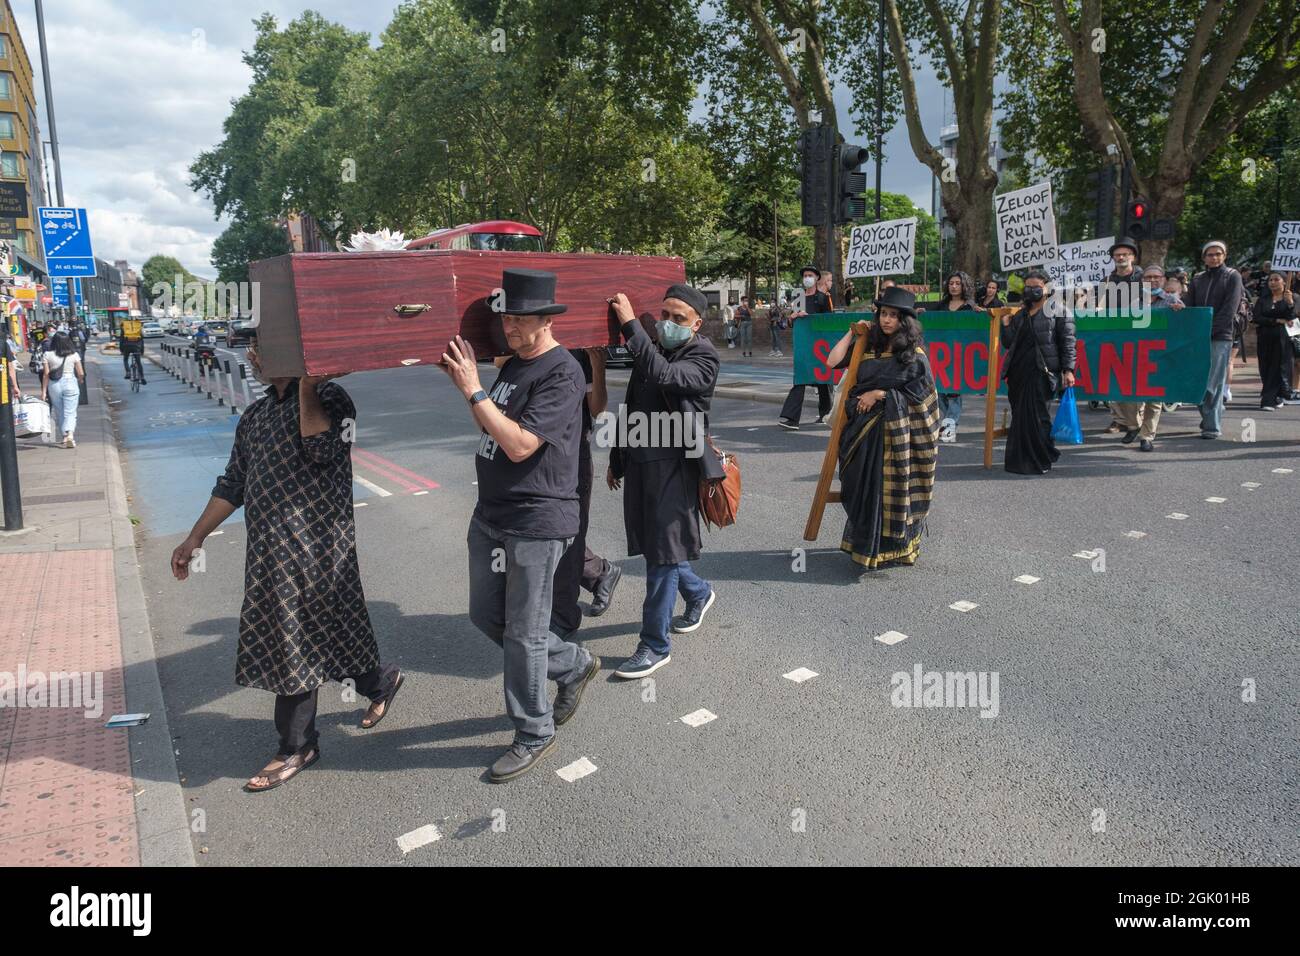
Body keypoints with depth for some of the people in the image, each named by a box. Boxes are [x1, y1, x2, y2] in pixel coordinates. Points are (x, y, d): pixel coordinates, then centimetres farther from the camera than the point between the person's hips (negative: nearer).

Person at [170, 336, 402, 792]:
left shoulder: (328, 396, -9)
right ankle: (380, 681, 34)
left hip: (314, 547, -7)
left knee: (297, 644, 4)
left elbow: (321, 451, -29)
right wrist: (195, 538, 17)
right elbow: (233, 484, 20)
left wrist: (307, 386, -29)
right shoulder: (255, 415, 15)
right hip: (268, 551, 7)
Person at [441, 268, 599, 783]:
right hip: (490, 517, 9)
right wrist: (463, 377, 8)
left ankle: (534, 735, 21)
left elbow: (519, 444, -24)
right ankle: (574, 665, 37)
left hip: (537, 524, -9)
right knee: (486, 617, 18)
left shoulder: (562, 373, -16)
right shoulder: (513, 363, 11)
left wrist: (473, 390, -21)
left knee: (523, 634, 2)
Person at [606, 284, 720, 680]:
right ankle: (699, 593, 44)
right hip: (640, 464, 7)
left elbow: (664, 375, -30)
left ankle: (655, 646, 6)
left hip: (675, 467, -7)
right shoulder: (652, 352, 13)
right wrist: (617, 460, 21)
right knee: (654, 546, 17)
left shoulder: (702, 357, -9)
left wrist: (630, 324, -31)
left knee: (663, 554, -4)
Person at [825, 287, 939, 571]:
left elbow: (917, 393, -6)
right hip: (864, 428, 4)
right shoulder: (868, 346, 11)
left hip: (896, 430, -3)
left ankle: (891, 547, 11)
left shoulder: (914, 355, 0)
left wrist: (880, 394, -11)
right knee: (864, 487, 4)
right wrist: (852, 333, 7)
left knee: (892, 487, -2)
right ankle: (865, 543, 17)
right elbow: (832, 362, 6)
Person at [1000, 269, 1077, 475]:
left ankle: (1040, 461, 3)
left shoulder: (1058, 310, 4)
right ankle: (1020, 460, 16)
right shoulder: (1020, 314, 20)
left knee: (1034, 416, -8)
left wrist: (1068, 369, -11)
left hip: (1041, 372, -6)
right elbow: (1009, 344, 19)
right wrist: (1006, 324, 5)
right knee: (1019, 417, 7)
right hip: (1018, 371, 6)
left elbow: (1068, 342, -3)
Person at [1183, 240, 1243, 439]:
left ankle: (1213, 426, -4)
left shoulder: (1233, 276, 4)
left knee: (1214, 383, -8)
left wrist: (1210, 330, -14)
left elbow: (1229, 309, -6)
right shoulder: (1198, 279, 16)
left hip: (1220, 336, -4)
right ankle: (1208, 418, 17)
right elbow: (1188, 305, 7)